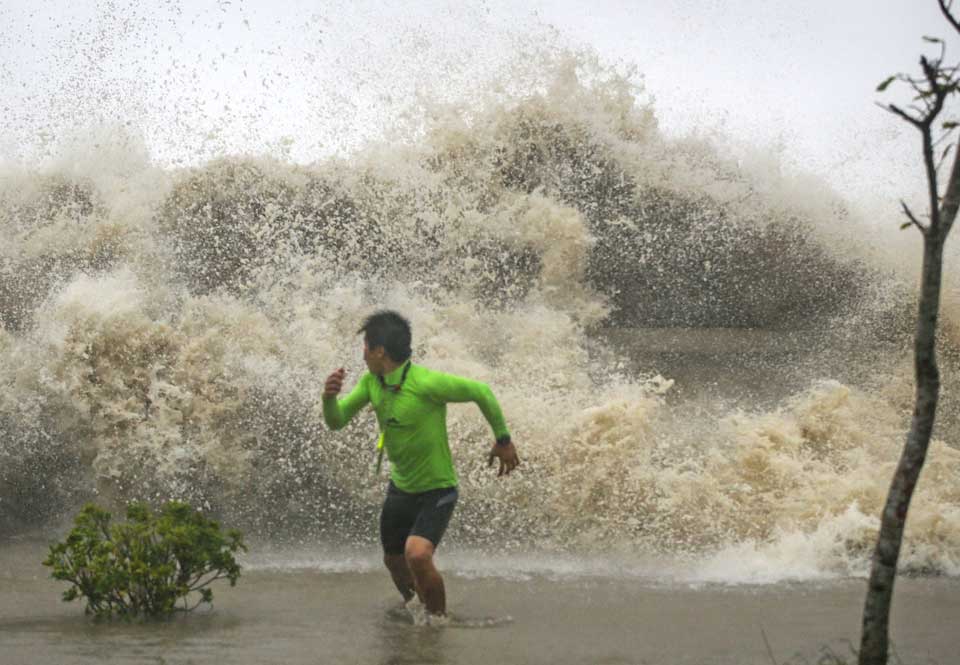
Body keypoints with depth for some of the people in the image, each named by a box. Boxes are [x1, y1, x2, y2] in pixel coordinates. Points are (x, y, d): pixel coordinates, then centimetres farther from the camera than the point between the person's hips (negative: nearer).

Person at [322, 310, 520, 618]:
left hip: (437, 490, -8)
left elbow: (481, 391, -17)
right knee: (394, 561, 20)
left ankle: (440, 619, -5)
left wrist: (503, 440, -8)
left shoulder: (426, 383, -28)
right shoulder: (371, 382, -6)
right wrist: (329, 397, -26)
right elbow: (336, 422, -4)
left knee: (417, 555, -28)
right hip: (400, 487, 8)